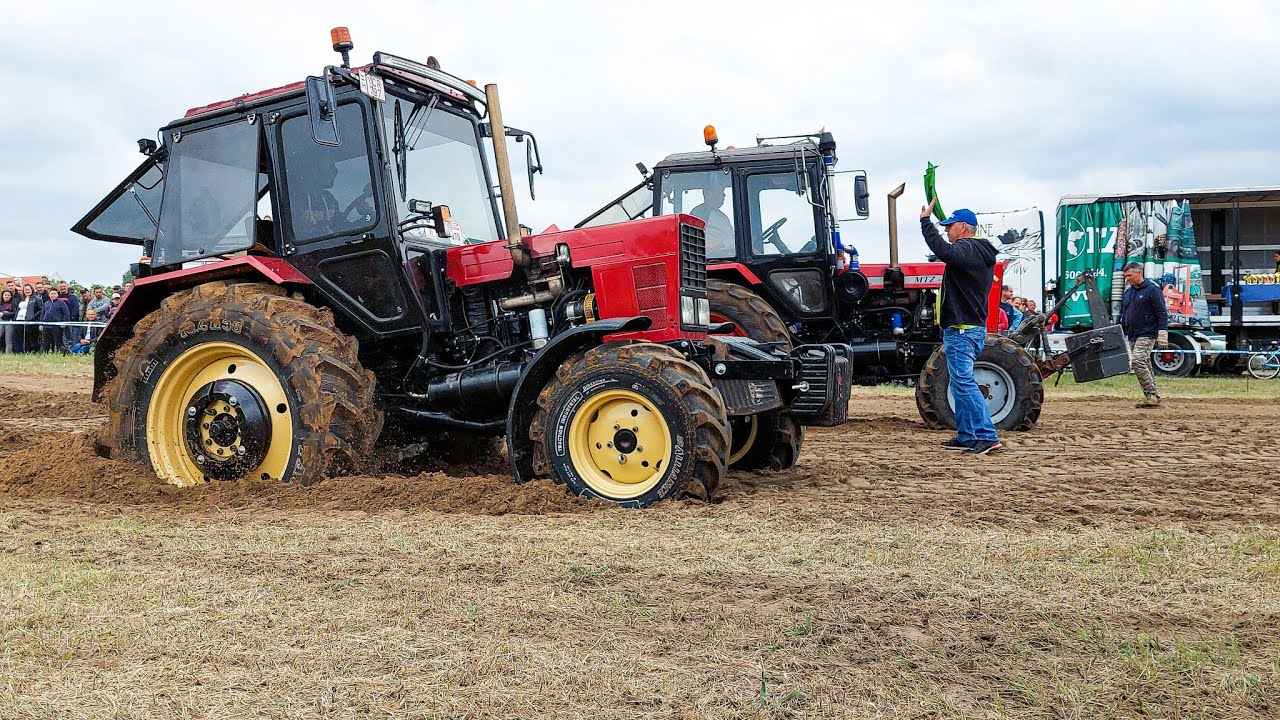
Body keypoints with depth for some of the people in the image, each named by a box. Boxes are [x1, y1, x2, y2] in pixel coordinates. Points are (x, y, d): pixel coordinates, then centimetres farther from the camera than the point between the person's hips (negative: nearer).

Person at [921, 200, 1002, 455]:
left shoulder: (967, 249, -13)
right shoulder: (981, 252, 20)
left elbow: (943, 250, -34)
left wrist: (925, 220, -27)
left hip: (961, 329, -11)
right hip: (974, 327, 11)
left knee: (963, 382, -14)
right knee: (961, 384, 15)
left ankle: (988, 436, -17)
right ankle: (966, 437, 20)